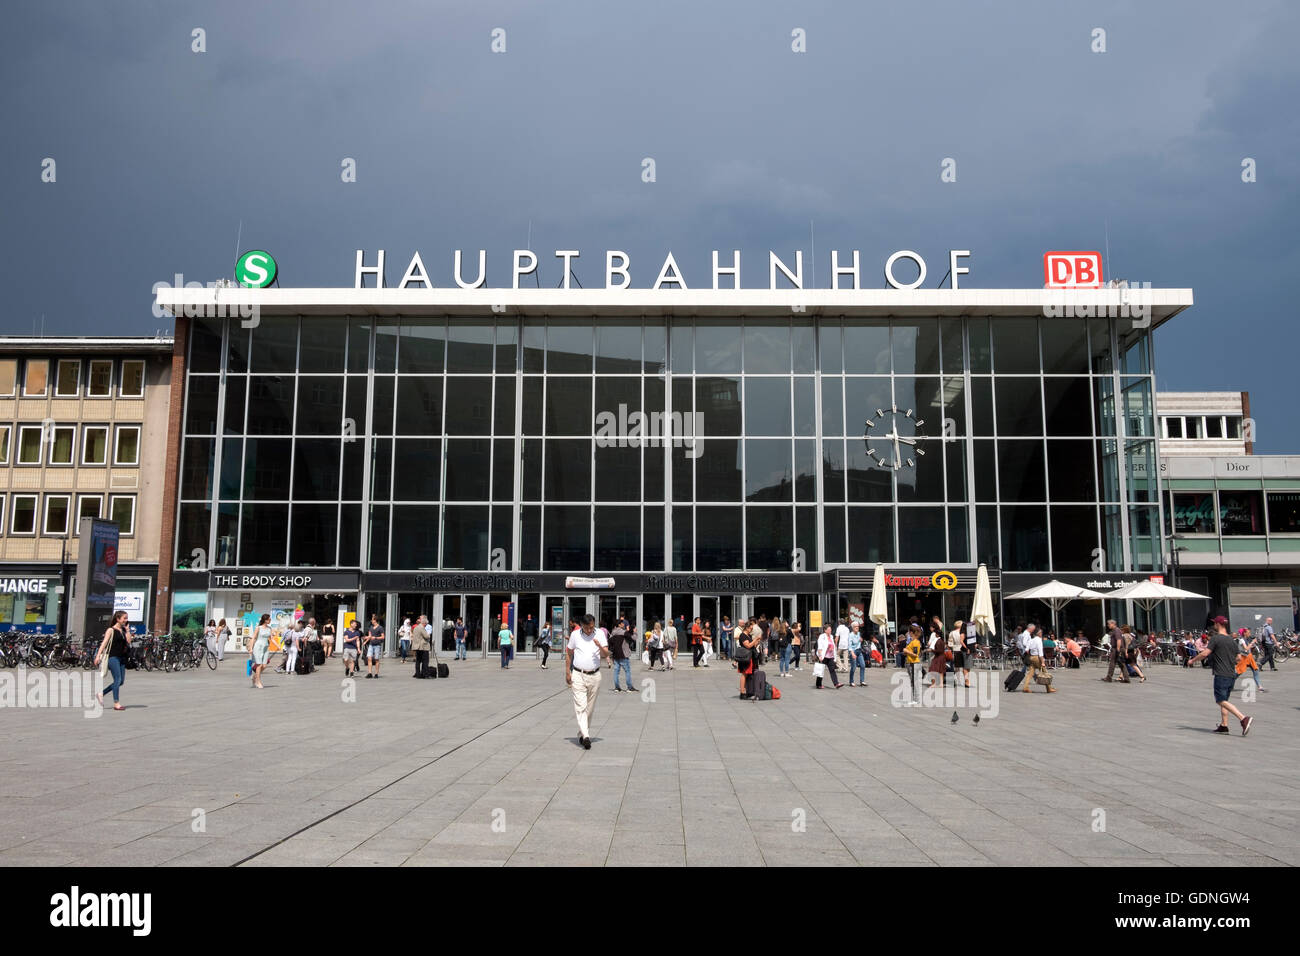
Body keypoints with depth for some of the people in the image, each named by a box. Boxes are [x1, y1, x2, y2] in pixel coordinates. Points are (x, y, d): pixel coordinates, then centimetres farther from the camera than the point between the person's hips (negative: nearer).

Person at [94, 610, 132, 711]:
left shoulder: (123, 630, 14)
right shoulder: (111, 630, -4)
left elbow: (128, 641, 4)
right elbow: (104, 643, -10)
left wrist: (127, 630, 2)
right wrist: (98, 656, -17)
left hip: (121, 657, 7)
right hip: (113, 657, -7)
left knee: (121, 681, 7)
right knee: (118, 679, -11)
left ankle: (102, 693, 25)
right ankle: (116, 703, -6)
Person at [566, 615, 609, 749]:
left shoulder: (599, 634, 1)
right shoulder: (575, 635, 1)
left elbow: (606, 654, -4)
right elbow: (568, 653, 10)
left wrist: (600, 646, -24)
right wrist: (567, 672, 6)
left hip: (594, 676, 2)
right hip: (578, 675, -1)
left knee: (590, 708, 8)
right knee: (581, 707, -11)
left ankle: (582, 734, 22)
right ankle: (585, 737, -18)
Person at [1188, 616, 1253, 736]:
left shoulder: (1215, 638, -10)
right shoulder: (1232, 641, 12)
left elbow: (1205, 654, -17)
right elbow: (1237, 659, 18)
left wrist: (1193, 660, -2)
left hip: (1221, 675, -8)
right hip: (1232, 675, 8)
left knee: (1222, 701, -8)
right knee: (1224, 700, 15)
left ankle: (1244, 718, -23)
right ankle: (1223, 726, 14)